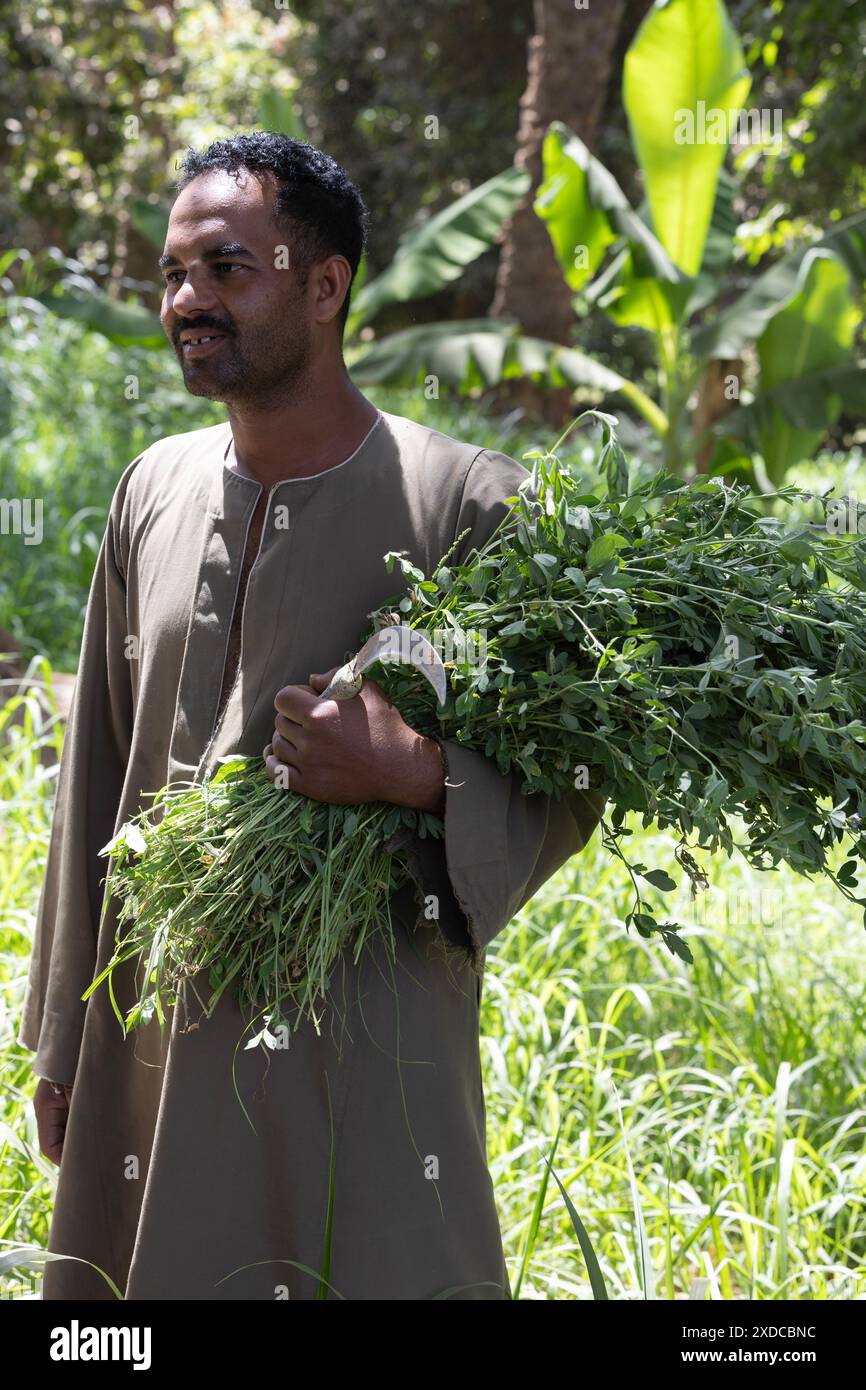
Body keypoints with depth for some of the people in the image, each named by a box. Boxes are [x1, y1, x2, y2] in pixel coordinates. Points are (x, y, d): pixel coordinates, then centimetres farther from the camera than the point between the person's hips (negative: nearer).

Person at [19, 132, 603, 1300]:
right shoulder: (155, 491, 7)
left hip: (365, 1062, -4)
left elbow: (564, 788, -4)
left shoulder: (467, 505, -9)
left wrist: (416, 774, -25)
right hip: (156, 1051, 5)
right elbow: (98, 779, 13)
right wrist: (63, 1038, 14)